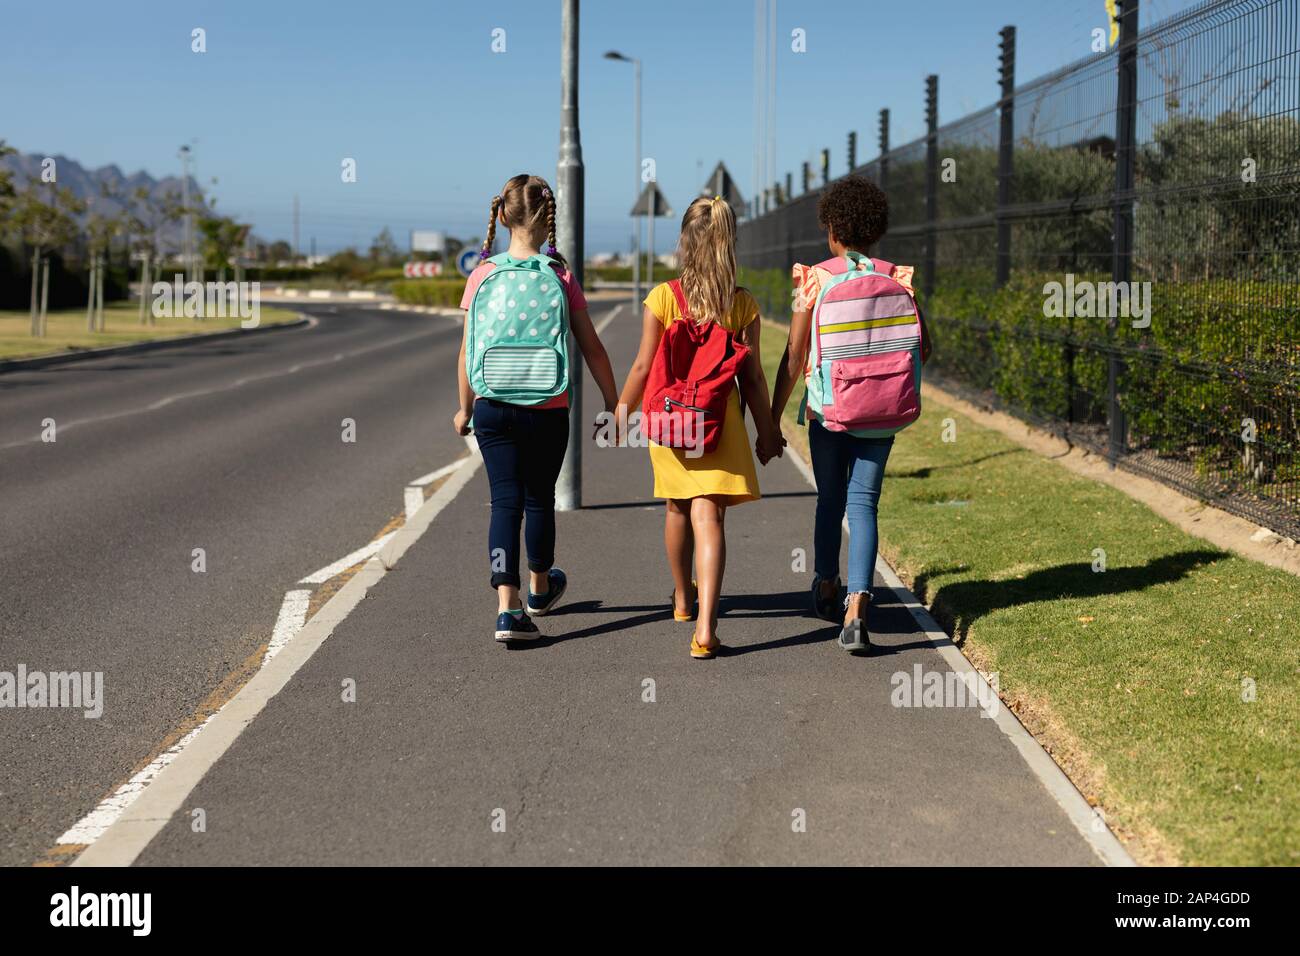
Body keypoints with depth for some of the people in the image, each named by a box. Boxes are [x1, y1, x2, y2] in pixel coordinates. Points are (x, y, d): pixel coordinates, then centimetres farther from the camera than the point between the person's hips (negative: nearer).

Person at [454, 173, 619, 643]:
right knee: (539, 499, 16)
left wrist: (465, 409, 12)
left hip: (494, 407, 1)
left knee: (505, 501, 2)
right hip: (547, 410, 0)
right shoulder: (560, 277, -5)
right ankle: (539, 588, 38)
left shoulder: (483, 275, -3)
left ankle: (507, 607, -11)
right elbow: (592, 348, -3)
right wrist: (613, 405, 8)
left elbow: (468, 350, 0)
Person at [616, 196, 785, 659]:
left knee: (677, 509, 20)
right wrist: (766, 429, 12)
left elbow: (643, 367, -5)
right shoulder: (743, 306, -4)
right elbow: (751, 377, 0)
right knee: (709, 516, -4)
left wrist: (620, 414, 8)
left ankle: (683, 597, 42)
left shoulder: (662, 298, -8)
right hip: (720, 420, -1)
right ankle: (705, 626, -18)